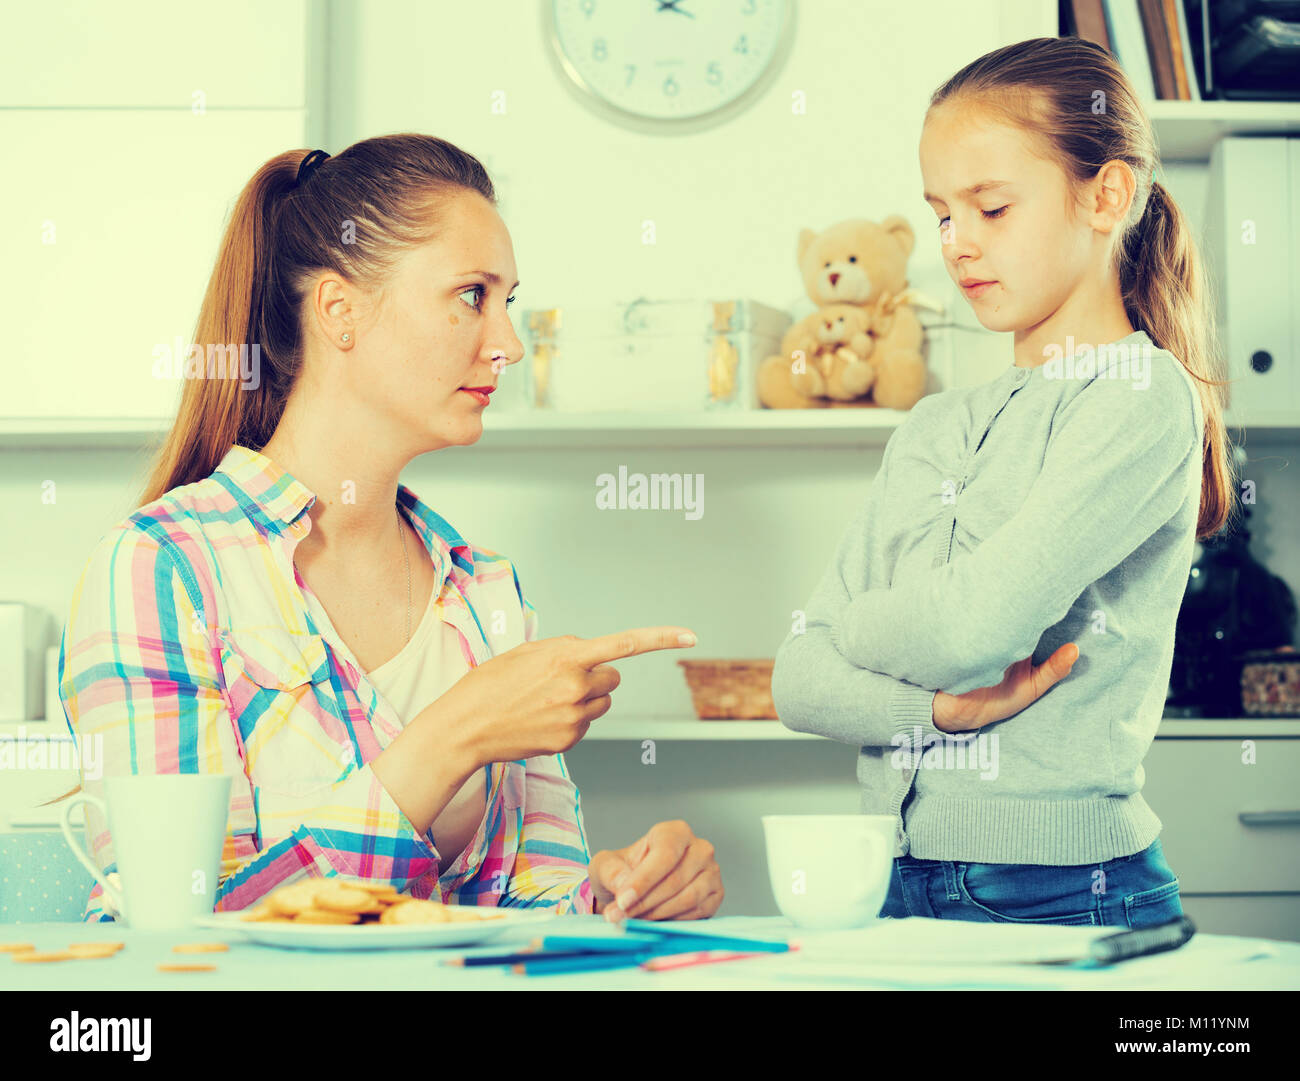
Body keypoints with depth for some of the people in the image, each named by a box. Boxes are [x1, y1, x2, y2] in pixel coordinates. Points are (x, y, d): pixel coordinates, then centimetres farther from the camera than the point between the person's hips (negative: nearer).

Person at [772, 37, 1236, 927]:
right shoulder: (934, 429, 14)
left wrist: (858, 623, 2)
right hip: (901, 884, 5)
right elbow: (799, 680, 7)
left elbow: (975, 625, -17)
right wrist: (932, 706, -10)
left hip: (1069, 895, -4)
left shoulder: (1142, 396, -5)